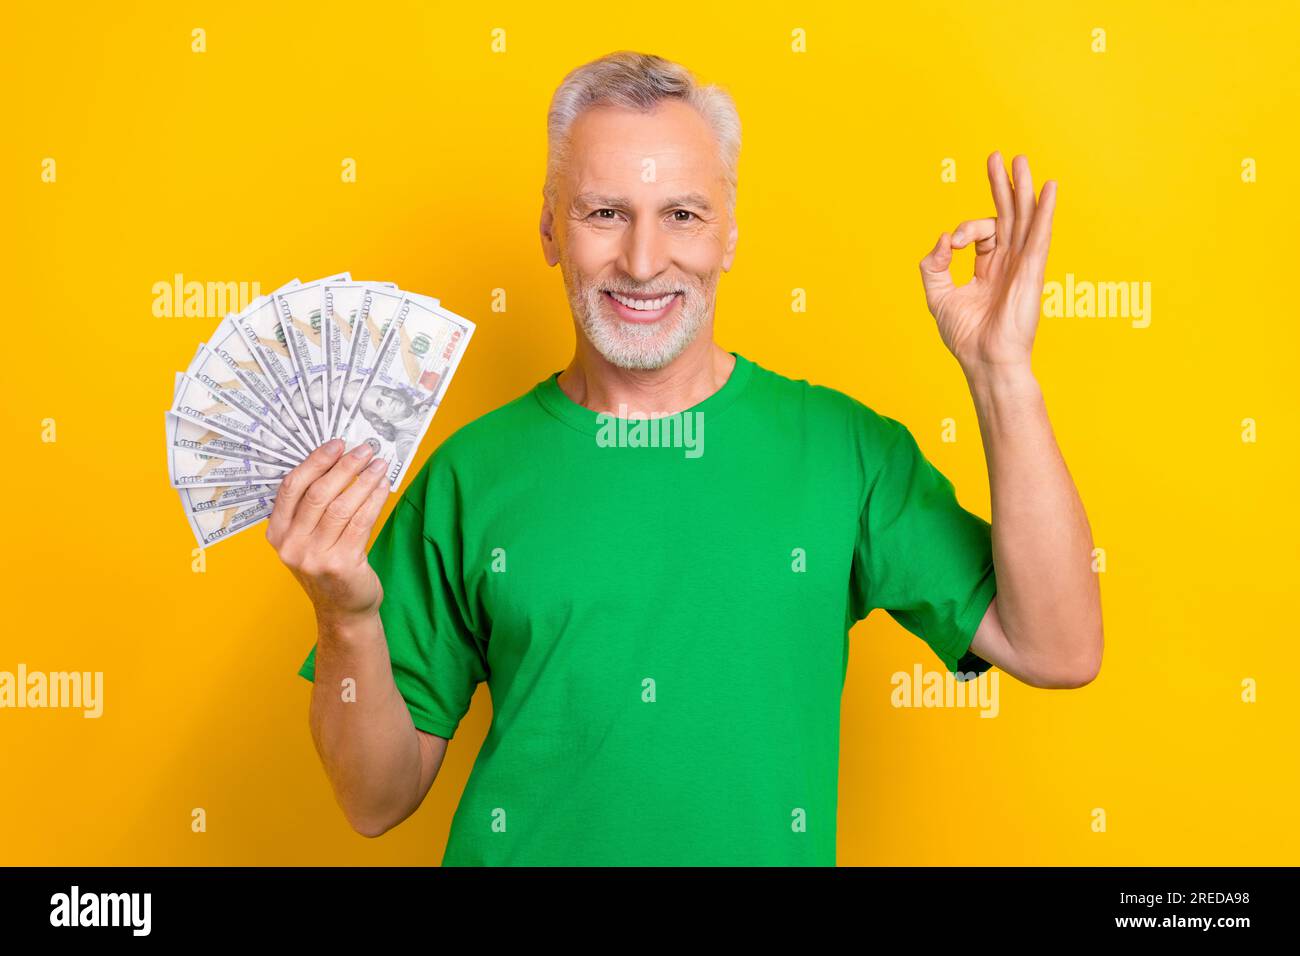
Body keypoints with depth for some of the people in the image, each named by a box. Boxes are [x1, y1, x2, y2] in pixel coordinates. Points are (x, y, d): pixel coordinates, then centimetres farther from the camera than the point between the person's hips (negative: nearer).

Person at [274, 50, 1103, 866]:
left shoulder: (842, 447, -7)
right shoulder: (471, 473, -8)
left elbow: (1057, 651, -13)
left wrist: (1002, 371, -17)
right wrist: (348, 621, -23)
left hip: (773, 849, 1)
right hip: (522, 850, 0)